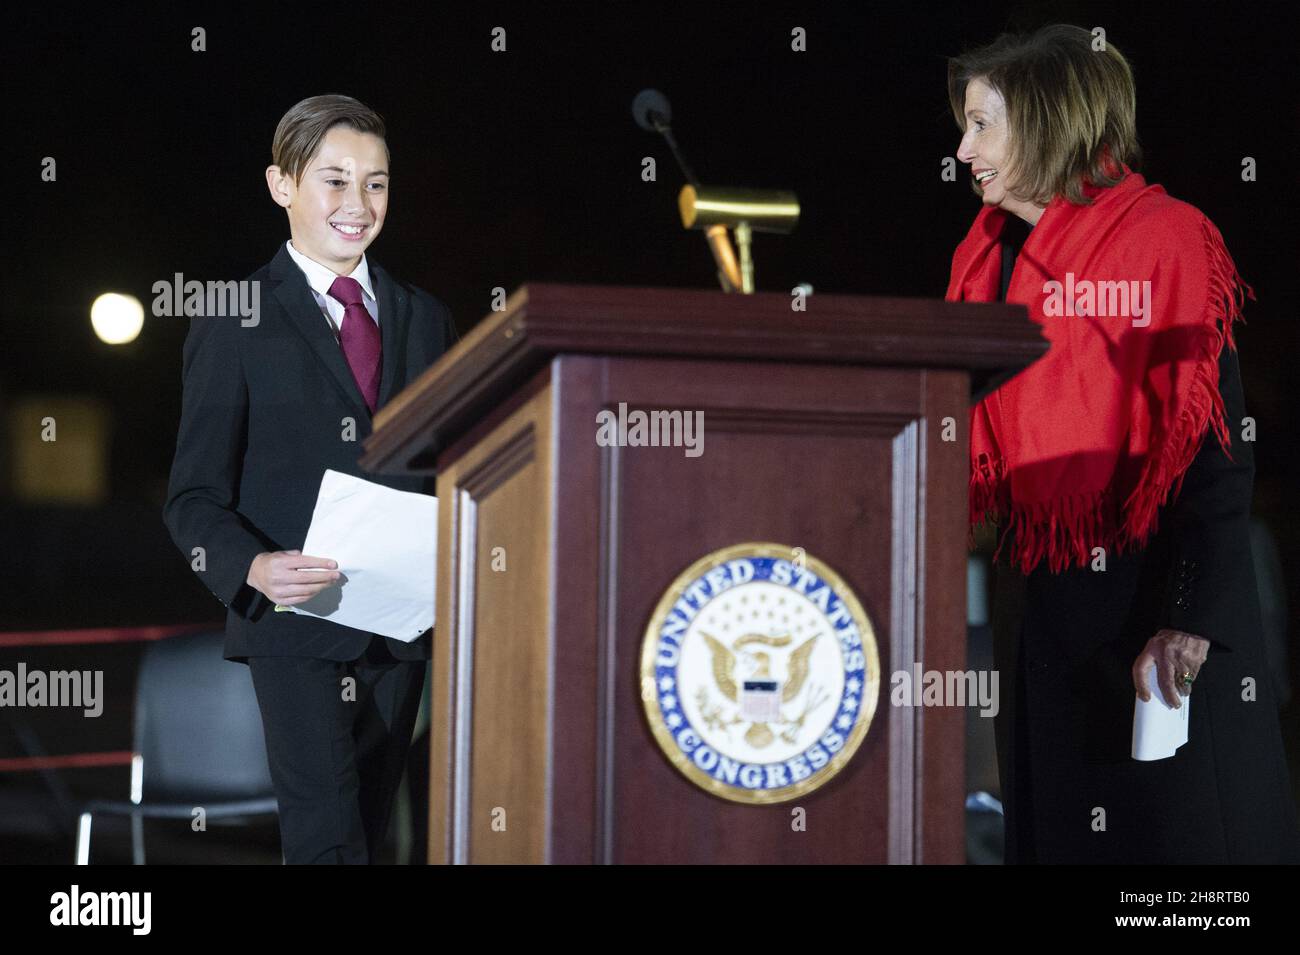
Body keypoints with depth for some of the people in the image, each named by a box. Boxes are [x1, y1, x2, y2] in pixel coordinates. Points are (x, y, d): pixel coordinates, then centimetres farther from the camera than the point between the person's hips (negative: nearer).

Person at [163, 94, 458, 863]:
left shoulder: (425, 320, 15)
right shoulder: (234, 323, 0)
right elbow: (194, 496, -3)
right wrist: (253, 568, -24)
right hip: (294, 626, -5)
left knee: (370, 836, 11)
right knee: (328, 840, -15)